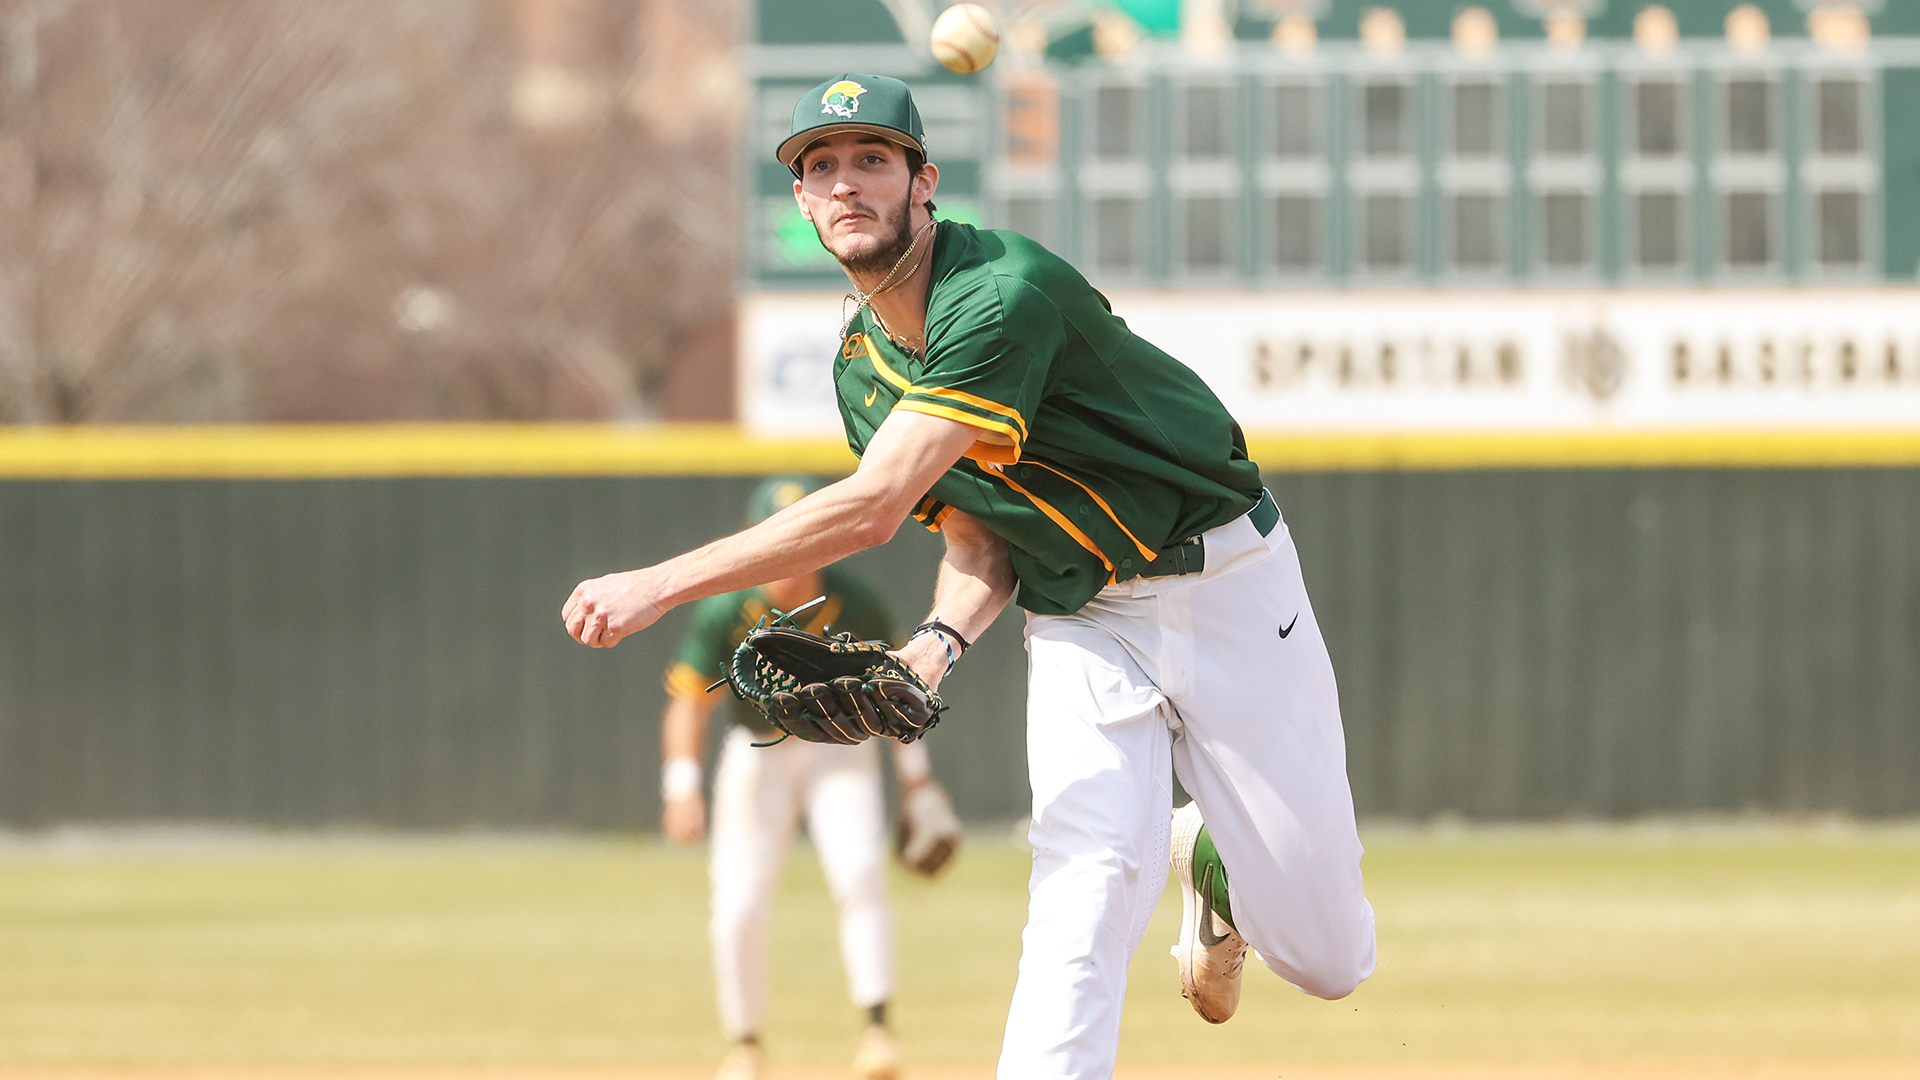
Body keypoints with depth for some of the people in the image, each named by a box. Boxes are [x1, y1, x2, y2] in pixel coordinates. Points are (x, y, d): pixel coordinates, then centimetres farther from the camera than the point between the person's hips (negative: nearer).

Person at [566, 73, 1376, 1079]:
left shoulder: (1003, 294, -27)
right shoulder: (861, 371, 1)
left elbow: (873, 507, -33)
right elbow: (976, 540, 9)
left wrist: (660, 584, -31)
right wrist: (938, 640, -15)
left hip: (1228, 590, -5)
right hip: (1079, 624, 5)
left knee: (1328, 961, 1)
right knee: (1082, 900, -20)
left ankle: (1209, 856, 33)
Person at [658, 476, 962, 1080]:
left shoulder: (857, 607, -17)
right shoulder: (725, 612, -20)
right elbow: (688, 703, -15)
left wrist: (915, 773, 5)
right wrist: (682, 790, -25)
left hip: (839, 749, 0)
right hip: (758, 752, 0)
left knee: (859, 873, -23)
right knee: (738, 910, -4)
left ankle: (876, 1028, -23)